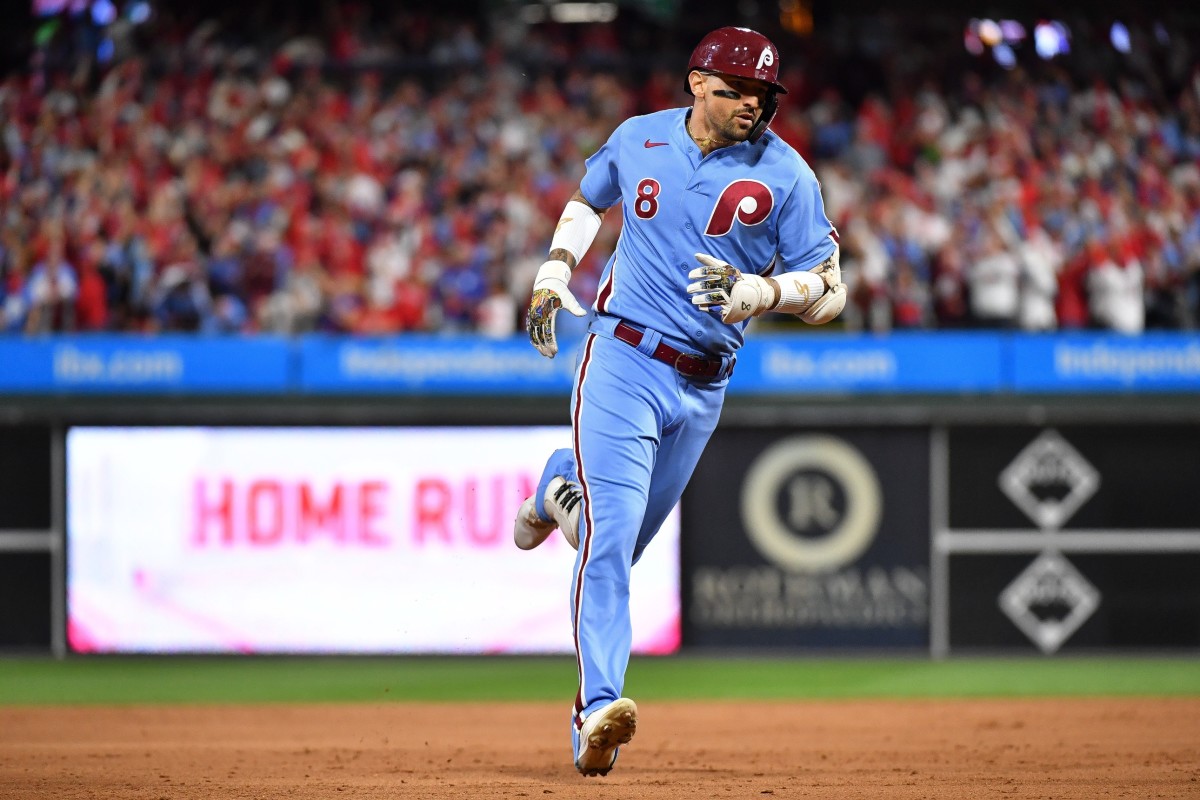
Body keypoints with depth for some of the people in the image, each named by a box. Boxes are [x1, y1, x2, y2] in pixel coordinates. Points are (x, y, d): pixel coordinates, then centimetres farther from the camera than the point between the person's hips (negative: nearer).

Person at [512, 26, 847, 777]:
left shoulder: (784, 174, -4)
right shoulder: (639, 140, 2)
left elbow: (829, 293, -4)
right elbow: (589, 199, 24)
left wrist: (756, 292, -22)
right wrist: (554, 273, 10)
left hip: (703, 388, 2)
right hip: (621, 363, -2)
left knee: (623, 541, 18)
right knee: (610, 541, -16)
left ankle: (563, 486, 54)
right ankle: (598, 711, -22)